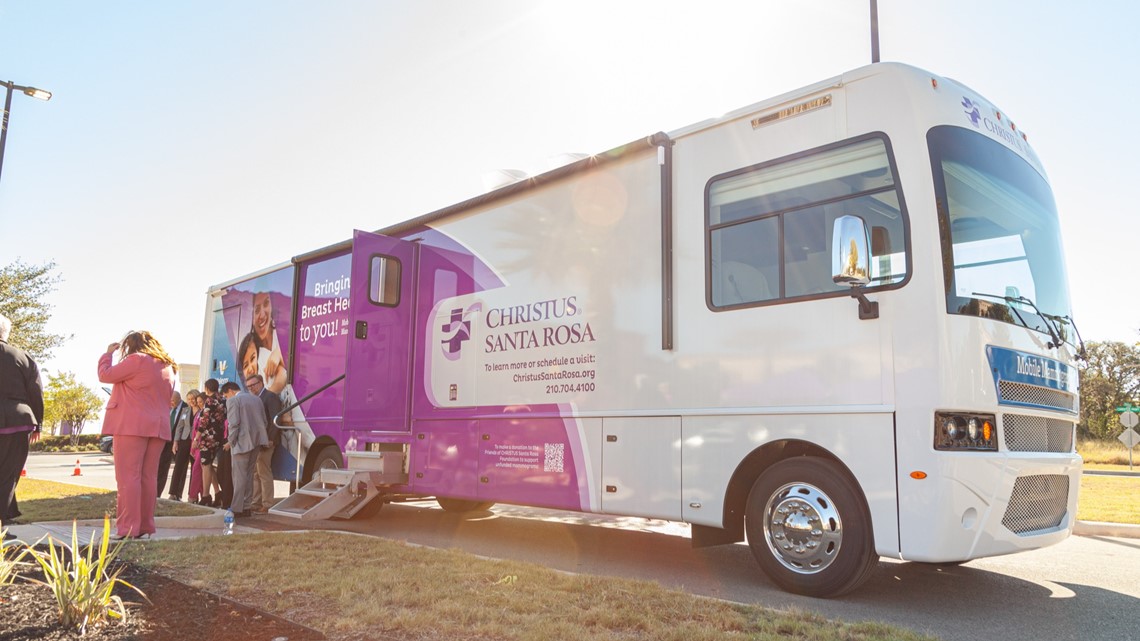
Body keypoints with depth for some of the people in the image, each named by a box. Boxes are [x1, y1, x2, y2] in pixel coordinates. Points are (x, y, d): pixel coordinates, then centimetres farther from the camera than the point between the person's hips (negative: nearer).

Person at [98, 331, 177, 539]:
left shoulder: (137, 359, -6)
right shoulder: (168, 367, 17)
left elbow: (105, 375, -2)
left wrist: (108, 354, 12)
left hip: (132, 425, -7)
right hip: (158, 426, 7)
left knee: (128, 476, -6)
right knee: (149, 477, 9)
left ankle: (128, 528, -10)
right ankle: (145, 526, 10)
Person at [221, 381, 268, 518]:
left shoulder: (233, 400, -6)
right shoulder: (255, 399, 17)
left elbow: (234, 423, -14)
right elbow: (264, 421, 16)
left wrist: (230, 442, -4)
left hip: (242, 442, -7)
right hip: (256, 441, 7)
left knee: (239, 476, -3)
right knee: (248, 475, 13)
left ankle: (237, 509, -2)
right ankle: (245, 507, 16)